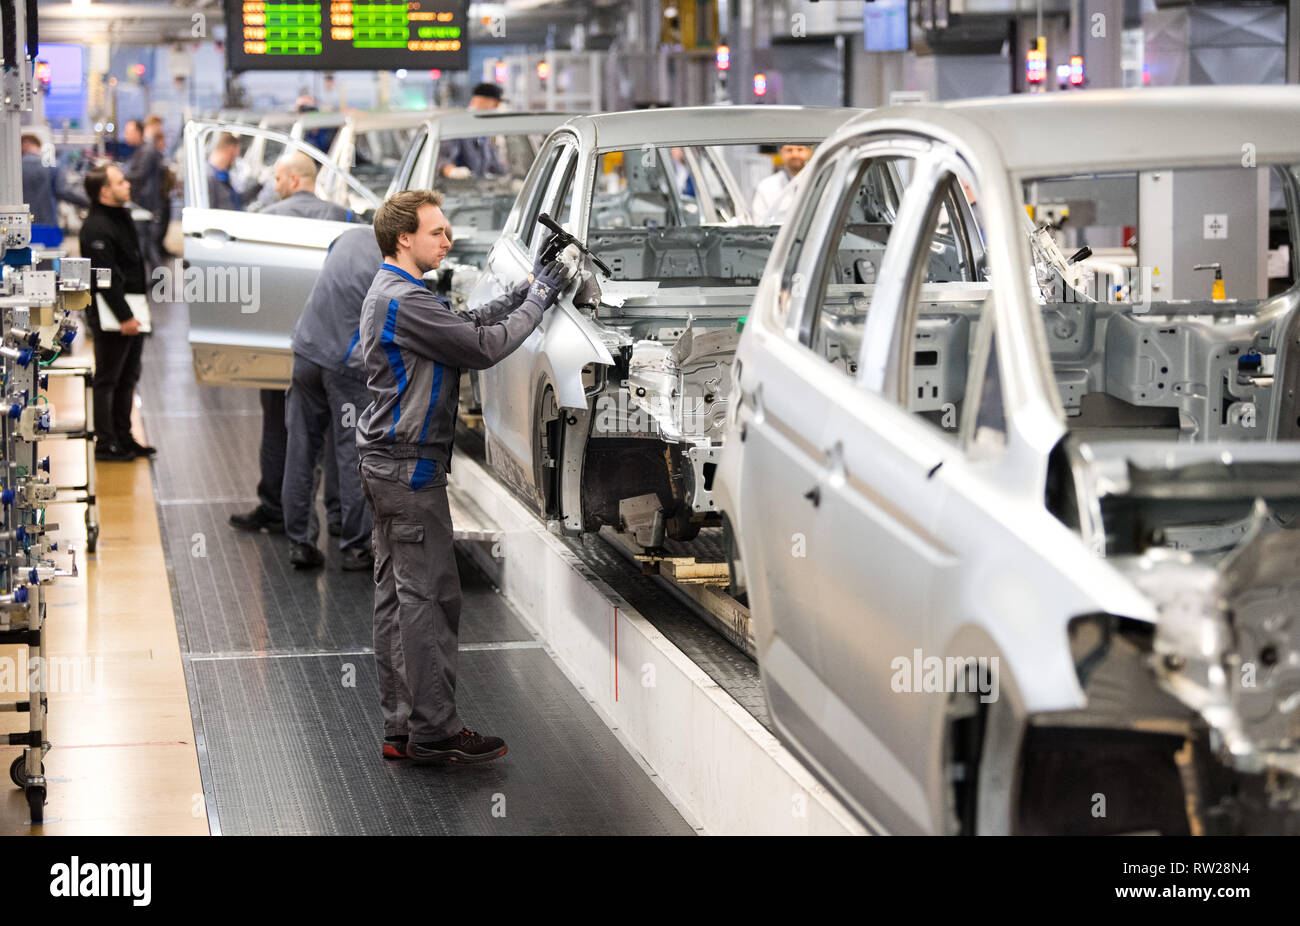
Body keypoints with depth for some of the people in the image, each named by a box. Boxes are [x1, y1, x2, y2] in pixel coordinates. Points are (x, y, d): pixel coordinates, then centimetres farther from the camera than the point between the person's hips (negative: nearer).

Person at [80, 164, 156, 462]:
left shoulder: (122, 217, 14)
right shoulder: (96, 229, -19)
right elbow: (106, 279, -24)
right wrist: (124, 316, -24)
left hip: (131, 313, 10)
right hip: (111, 317, -10)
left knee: (128, 378, 15)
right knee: (107, 379, -2)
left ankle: (123, 438, 24)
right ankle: (105, 443, 4)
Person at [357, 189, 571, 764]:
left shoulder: (390, 293, 16)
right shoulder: (403, 301, -18)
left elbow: (468, 325, 18)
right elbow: (483, 347, -18)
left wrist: (524, 292, 9)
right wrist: (537, 300, -6)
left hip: (388, 463, 11)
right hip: (409, 465, -11)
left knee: (397, 596, 10)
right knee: (429, 596, -8)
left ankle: (402, 727, 14)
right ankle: (434, 732, -5)